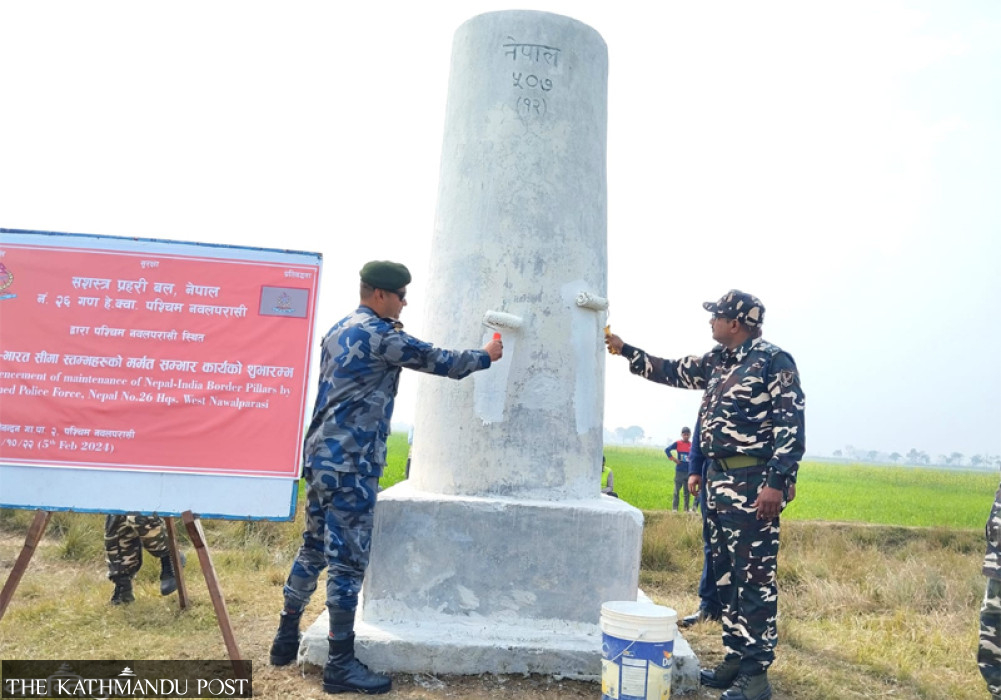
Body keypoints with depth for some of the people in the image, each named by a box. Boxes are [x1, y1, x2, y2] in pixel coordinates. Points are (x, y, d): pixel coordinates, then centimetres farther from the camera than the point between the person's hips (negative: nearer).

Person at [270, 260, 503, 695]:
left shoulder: (339, 329, 15)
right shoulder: (378, 334, -12)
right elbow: (438, 361, -7)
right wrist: (486, 355, 7)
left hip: (320, 454, 10)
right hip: (350, 463, -9)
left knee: (314, 548, 19)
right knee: (348, 561, -3)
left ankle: (287, 638, 31)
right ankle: (340, 664, 5)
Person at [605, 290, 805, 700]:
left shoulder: (774, 361, -9)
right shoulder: (717, 361, 15)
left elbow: (791, 425, -15)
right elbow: (671, 372, 27)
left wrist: (777, 483, -22)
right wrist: (624, 350, 27)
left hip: (753, 483, -8)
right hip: (719, 481, 9)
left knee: (754, 578, -4)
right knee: (726, 574, 12)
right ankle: (735, 659, 23)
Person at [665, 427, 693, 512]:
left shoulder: (692, 445, 5)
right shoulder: (677, 443, -5)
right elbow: (667, 449, -7)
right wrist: (673, 459, -10)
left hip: (689, 471, 3)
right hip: (679, 471, -3)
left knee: (687, 490, 9)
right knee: (677, 490, 1)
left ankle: (687, 508, 17)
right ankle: (674, 508, 6)